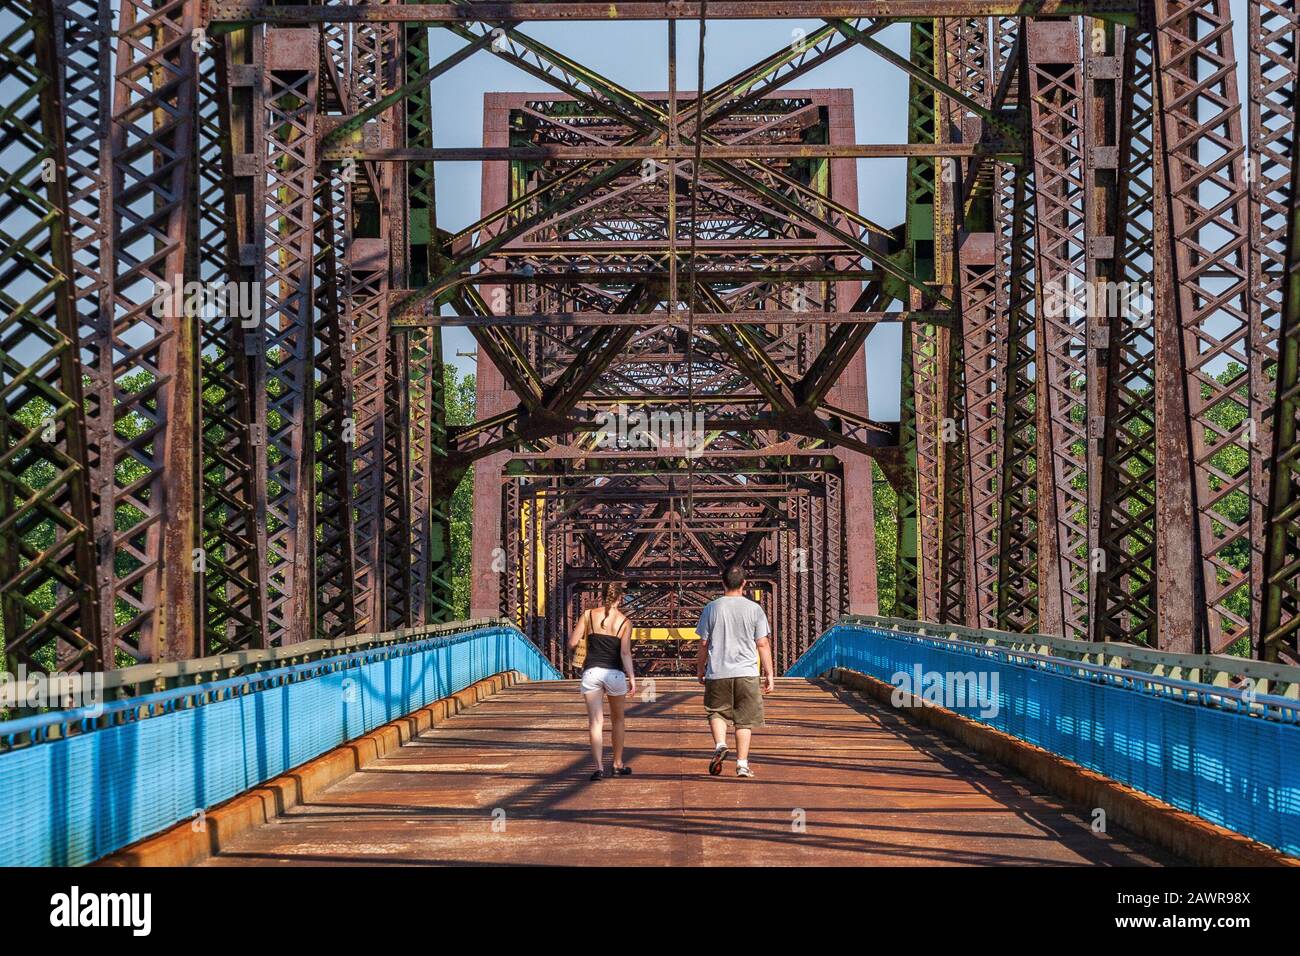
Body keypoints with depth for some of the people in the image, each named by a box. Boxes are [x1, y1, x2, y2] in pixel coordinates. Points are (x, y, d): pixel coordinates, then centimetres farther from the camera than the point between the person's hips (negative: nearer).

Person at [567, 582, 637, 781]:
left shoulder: (589, 614, 2)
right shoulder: (625, 621, 1)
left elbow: (572, 643, 1)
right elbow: (625, 653, -8)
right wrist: (631, 678, -7)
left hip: (591, 672, 0)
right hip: (615, 673, 0)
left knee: (595, 722, -1)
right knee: (617, 720, 19)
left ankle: (599, 766, -13)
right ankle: (618, 765, 27)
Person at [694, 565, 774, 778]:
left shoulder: (711, 608, 0)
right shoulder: (754, 609, 0)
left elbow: (704, 643, 3)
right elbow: (763, 644, 0)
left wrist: (700, 671, 16)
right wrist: (769, 674, 6)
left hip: (718, 673, 0)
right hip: (747, 673, 0)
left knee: (716, 711, 17)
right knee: (745, 719, 8)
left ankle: (720, 744, -7)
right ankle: (742, 764, 4)